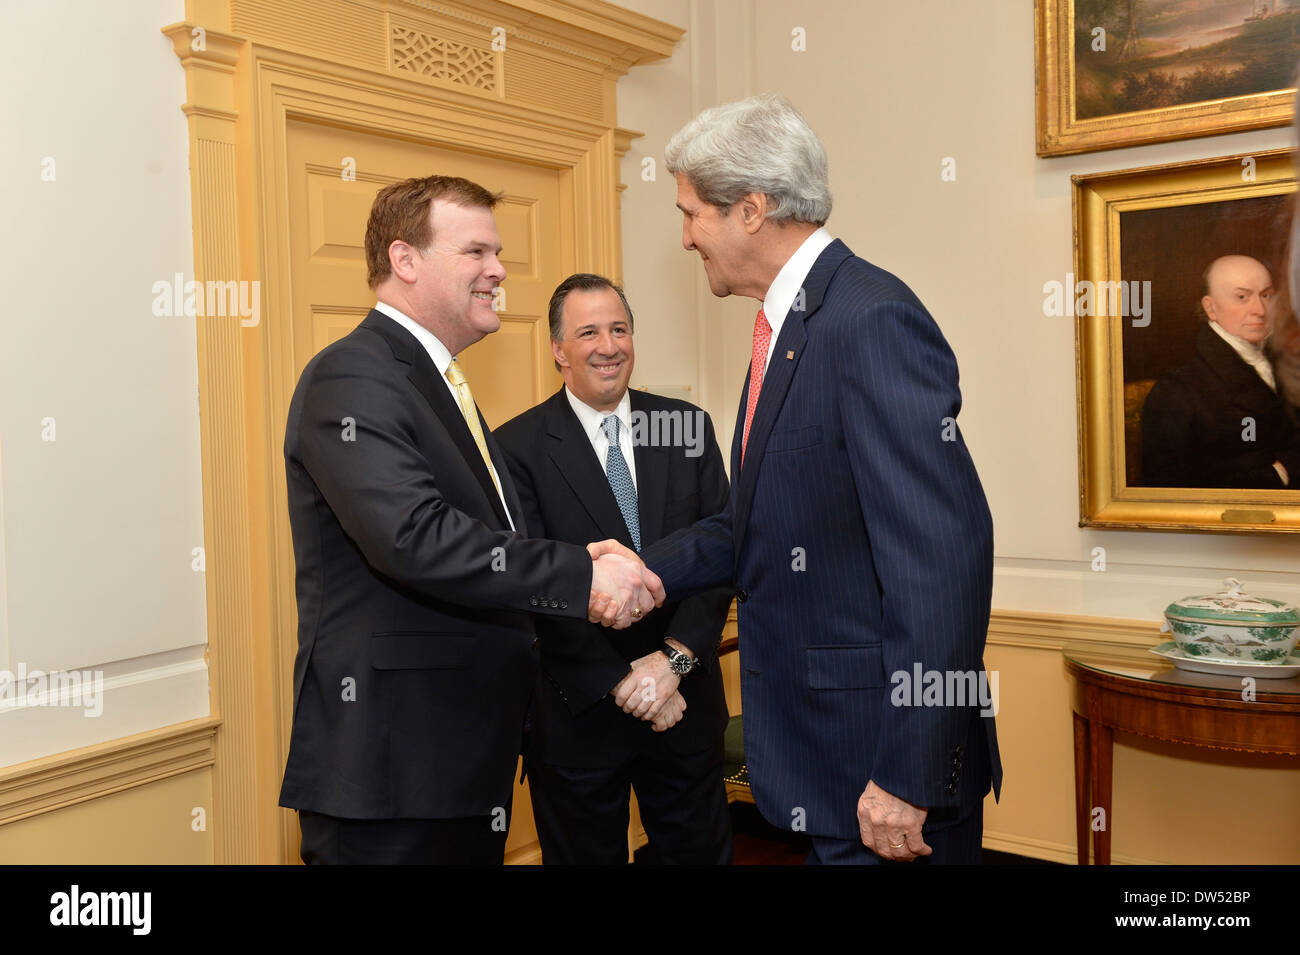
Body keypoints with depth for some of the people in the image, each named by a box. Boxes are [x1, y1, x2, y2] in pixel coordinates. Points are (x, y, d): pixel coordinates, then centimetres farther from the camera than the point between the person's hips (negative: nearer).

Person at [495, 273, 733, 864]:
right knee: (587, 855, 14)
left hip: (686, 697, 3)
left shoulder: (688, 427, 3)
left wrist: (675, 657, -14)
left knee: (700, 851, 16)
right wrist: (623, 681, -15)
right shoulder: (518, 448, -8)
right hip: (577, 710, -3)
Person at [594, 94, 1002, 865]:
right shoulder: (787, 326, 11)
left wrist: (908, 778, -24)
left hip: (883, 745, -9)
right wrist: (649, 569, 6)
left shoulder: (873, 322, -20)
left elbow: (942, 552, -25)